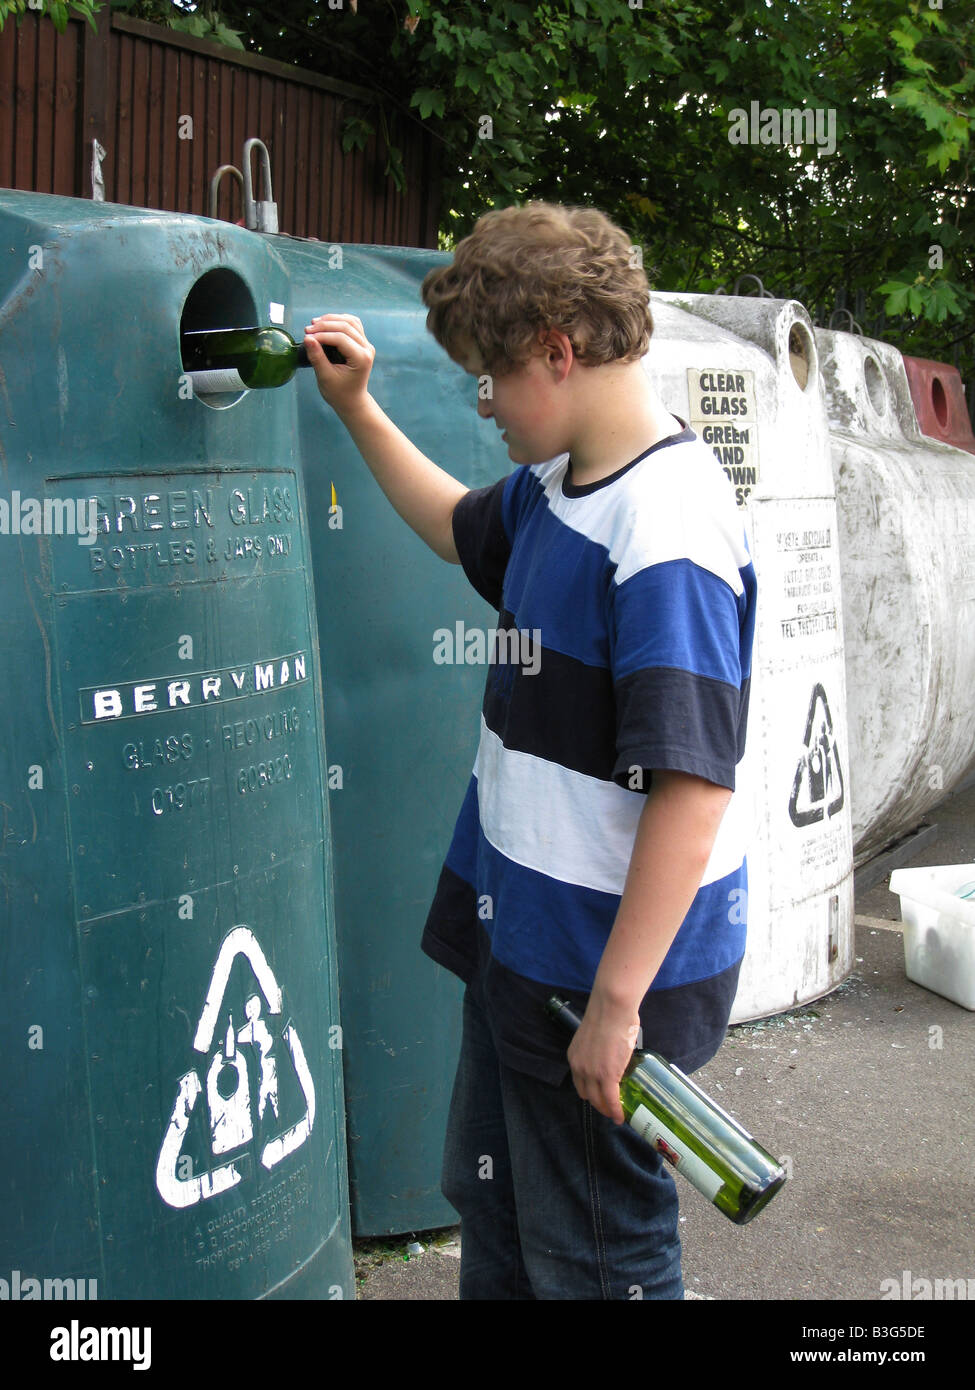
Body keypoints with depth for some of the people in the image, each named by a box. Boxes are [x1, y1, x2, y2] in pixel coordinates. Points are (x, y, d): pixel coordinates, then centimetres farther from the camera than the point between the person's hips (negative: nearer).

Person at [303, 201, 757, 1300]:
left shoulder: (668, 527, -27)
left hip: (611, 966, -9)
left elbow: (692, 786, -30)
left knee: (590, 1255, 11)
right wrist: (357, 409, 20)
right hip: (520, 939, 9)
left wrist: (617, 1002, -26)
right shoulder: (555, 483, 3)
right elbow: (461, 530, 28)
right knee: (487, 1205, 26)